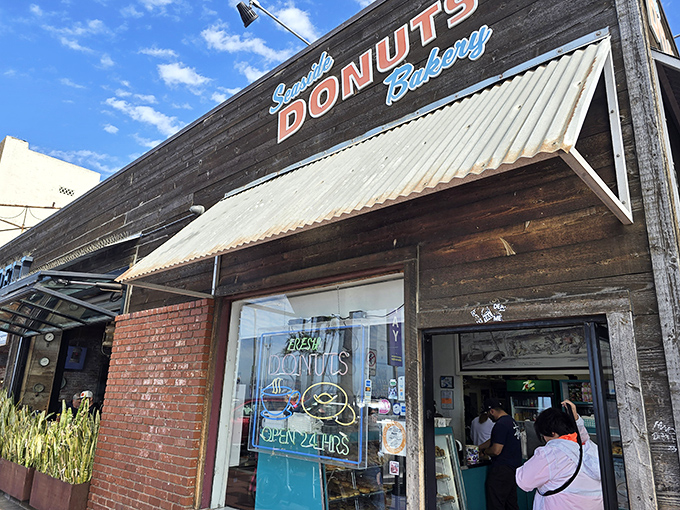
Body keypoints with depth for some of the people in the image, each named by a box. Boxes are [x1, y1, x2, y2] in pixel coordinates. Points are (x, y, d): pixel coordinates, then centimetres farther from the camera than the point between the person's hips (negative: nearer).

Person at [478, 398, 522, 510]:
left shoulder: (501, 425, -20)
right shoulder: (511, 420, 13)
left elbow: (496, 451, -22)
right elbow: (494, 440, 24)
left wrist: (484, 451, -2)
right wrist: (478, 448, 27)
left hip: (502, 469, -10)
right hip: (514, 466, 10)